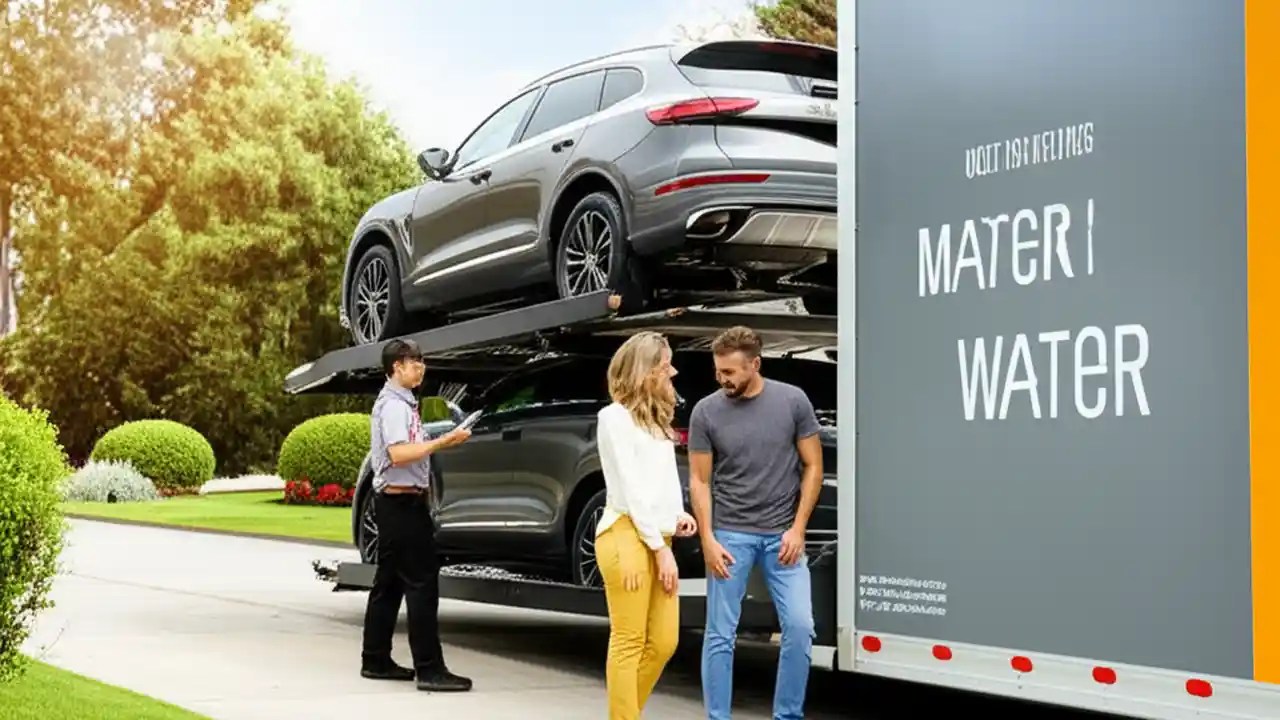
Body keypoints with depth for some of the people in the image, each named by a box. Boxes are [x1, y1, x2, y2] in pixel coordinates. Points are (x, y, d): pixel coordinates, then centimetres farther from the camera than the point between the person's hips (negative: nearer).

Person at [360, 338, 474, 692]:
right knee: (421, 583, -10)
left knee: (389, 583, 13)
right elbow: (398, 453, -26)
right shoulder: (394, 405, -14)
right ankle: (429, 669, -10)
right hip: (402, 502, -10)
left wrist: (441, 443, 15)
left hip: (399, 502, 10)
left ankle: (376, 660, 19)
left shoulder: (402, 402, 17)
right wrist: (444, 441, -24)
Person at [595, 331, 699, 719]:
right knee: (629, 643, -7)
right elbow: (630, 488, -9)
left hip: (656, 538, 8)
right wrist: (661, 548, -11)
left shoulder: (657, 418, 21)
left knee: (663, 643, 6)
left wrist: (678, 515, 1)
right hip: (627, 535, -8)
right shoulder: (615, 416, -5)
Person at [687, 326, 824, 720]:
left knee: (800, 627, -5)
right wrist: (708, 540, -7)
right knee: (720, 635, 2)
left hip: (782, 534, 0)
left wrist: (798, 528, -4)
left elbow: (812, 466, 2)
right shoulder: (706, 411, -4)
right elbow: (699, 481, 1)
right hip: (729, 534, 0)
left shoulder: (793, 401, -4)